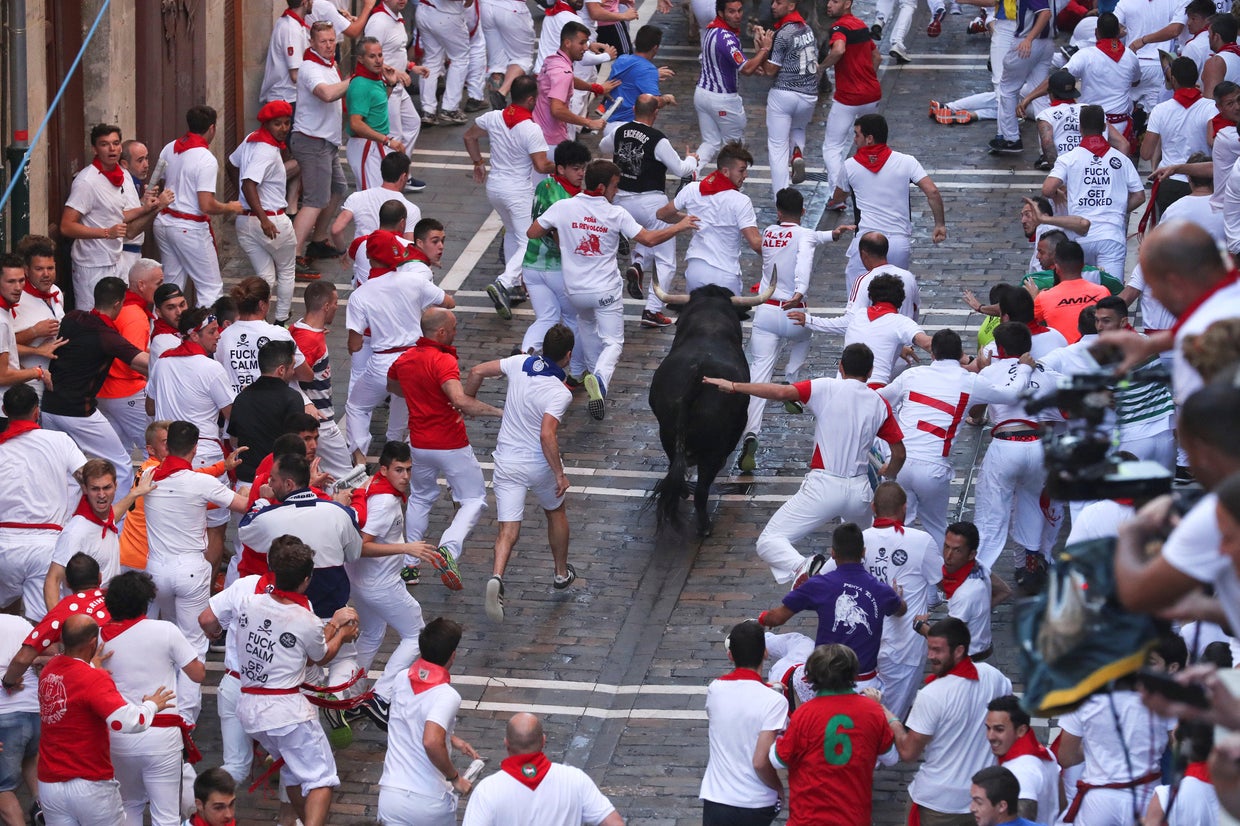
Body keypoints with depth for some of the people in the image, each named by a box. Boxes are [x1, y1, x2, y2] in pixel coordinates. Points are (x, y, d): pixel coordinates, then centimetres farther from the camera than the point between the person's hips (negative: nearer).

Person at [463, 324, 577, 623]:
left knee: (508, 528, 0)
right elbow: (547, 435, -30)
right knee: (556, 512, 26)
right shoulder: (560, 392, -21)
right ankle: (561, 573, 41)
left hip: (507, 461, 3)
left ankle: (497, 577, -27)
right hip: (539, 464, -3)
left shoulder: (520, 363, -6)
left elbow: (477, 372, 3)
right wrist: (560, 474, -21)